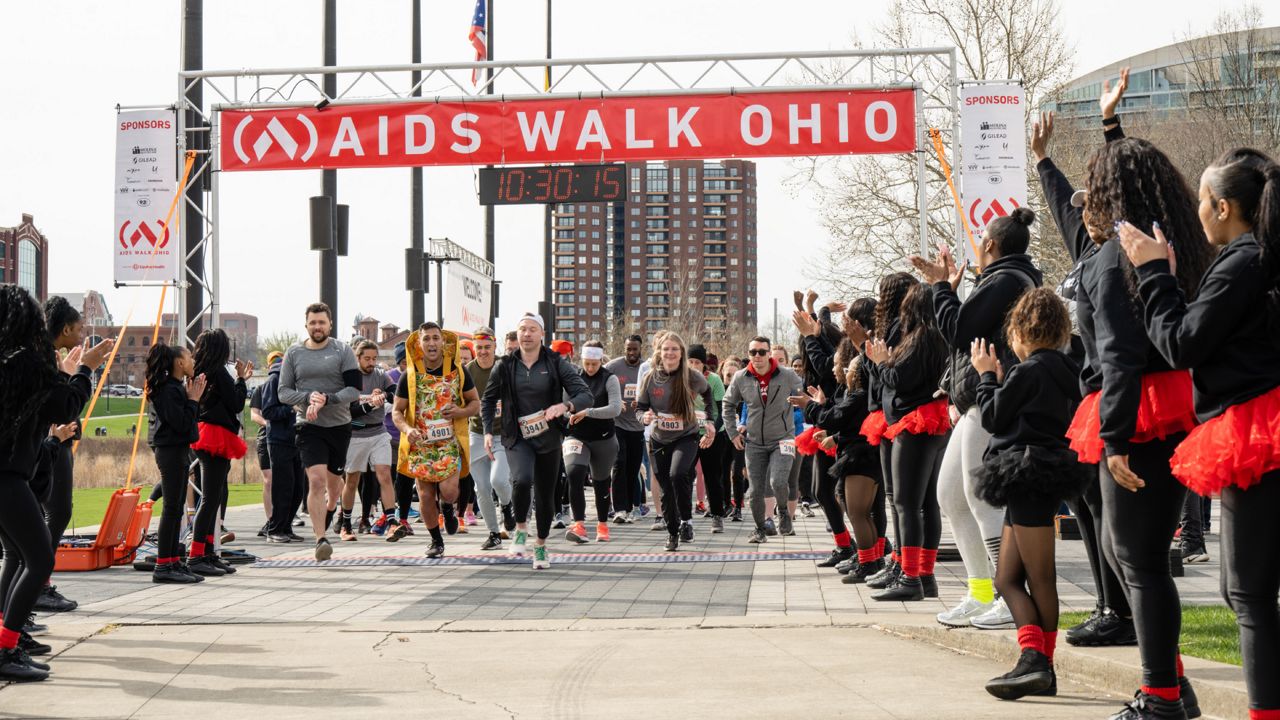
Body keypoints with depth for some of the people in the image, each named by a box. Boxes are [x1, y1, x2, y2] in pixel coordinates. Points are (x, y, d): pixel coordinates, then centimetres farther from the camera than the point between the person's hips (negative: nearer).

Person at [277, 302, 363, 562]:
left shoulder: (343, 352, 0)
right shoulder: (294, 353, 4)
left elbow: (354, 390, -6)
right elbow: (284, 392, 4)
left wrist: (326, 399, -21)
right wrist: (308, 397, -14)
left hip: (339, 425, 1)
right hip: (309, 426, -1)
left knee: (334, 481, 15)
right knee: (316, 480, -18)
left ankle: (325, 516, 47)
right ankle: (321, 539, -19)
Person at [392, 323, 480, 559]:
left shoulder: (457, 370, 2)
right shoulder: (410, 375, 0)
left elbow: (476, 402, 10)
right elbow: (397, 411, 4)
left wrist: (462, 412, -12)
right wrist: (407, 429, -17)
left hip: (450, 440, -1)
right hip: (420, 443, 1)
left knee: (448, 491, -17)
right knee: (425, 496, 1)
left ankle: (445, 500, 21)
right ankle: (436, 541, 21)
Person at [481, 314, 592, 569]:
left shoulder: (556, 364, -2)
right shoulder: (505, 366, 1)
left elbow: (585, 395, -8)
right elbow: (488, 399, 13)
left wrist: (565, 406, -29)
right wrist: (488, 431, -1)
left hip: (548, 438, 1)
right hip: (517, 438, -1)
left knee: (546, 495, 8)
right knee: (522, 479, -29)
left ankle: (541, 545, 31)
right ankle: (521, 528, -3)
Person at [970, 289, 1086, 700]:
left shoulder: (1029, 371, -13)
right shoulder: (1062, 372, 14)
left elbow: (991, 417, -7)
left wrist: (986, 374, 5)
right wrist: (1000, 380, 17)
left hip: (1029, 476, -9)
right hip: (1042, 476, 9)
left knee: (1040, 579, -11)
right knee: (1007, 578, 10)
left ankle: (1037, 661, -13)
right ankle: (1039, 666, 6)